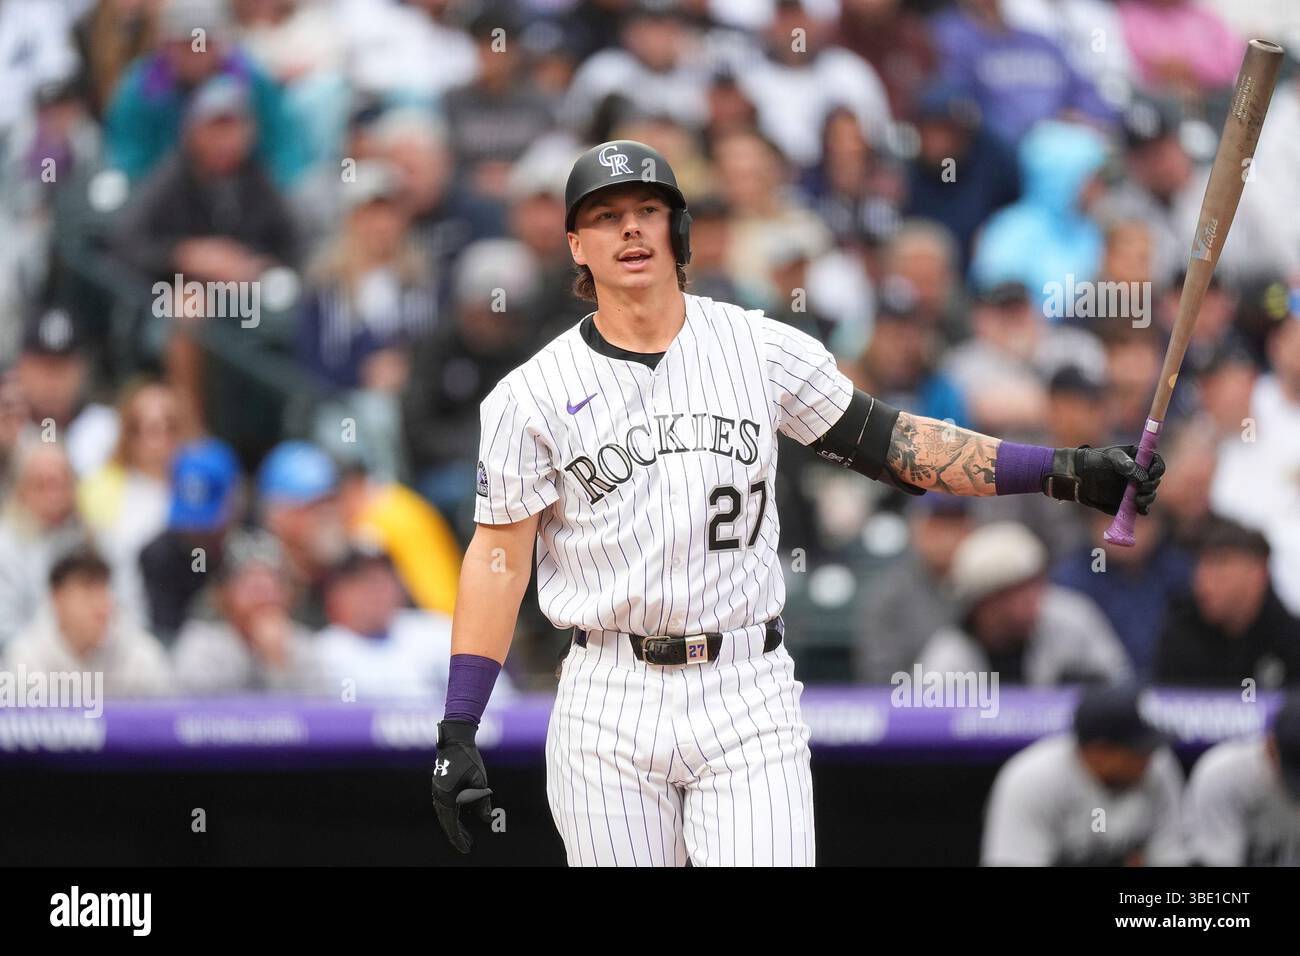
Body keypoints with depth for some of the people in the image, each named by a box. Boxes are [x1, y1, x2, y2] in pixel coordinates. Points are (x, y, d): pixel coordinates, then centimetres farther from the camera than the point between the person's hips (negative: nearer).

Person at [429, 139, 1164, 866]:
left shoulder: (764, 348, 5)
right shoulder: (532, 395, 1)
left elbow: (886, 442, 8)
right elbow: (498, 560, 1)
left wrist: (1067, 473, 2)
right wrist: (457, 734, -5)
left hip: (750, 699, 0)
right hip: (609, 706, 0)